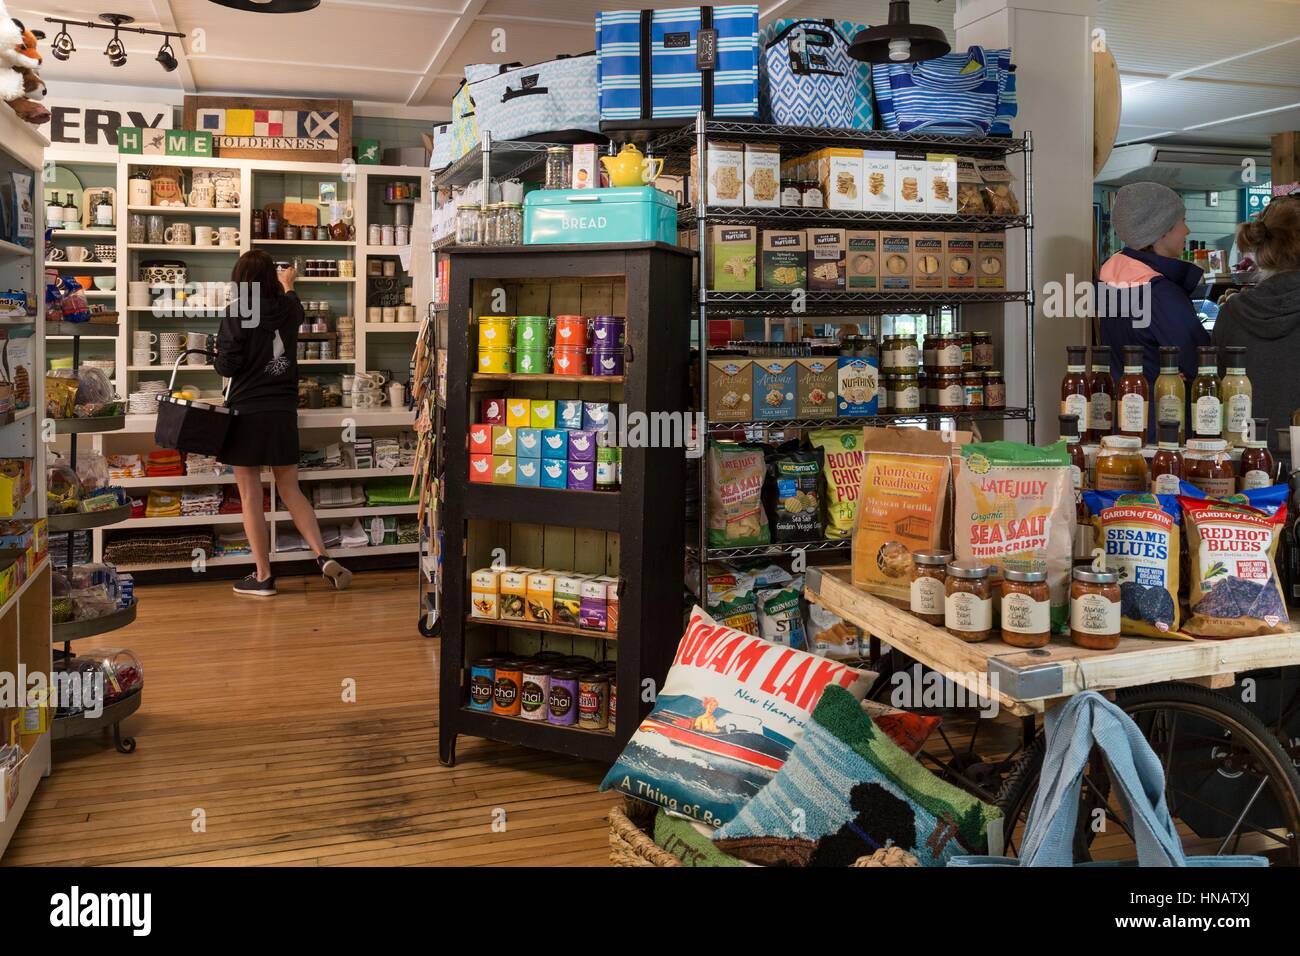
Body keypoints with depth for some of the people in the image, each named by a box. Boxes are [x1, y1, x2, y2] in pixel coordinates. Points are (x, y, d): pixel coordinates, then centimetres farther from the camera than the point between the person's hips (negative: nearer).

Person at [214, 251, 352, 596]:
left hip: (247, 412, -5)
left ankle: (263, 577, 7)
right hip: (283, 411, 5)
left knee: (251, 497, 3)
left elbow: (227, 366, -12)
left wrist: (218, 358, 11)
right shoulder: (288, 309, 4)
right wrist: (288, 284, 50)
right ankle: (323, 557, 2)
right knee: (290, 490, 15)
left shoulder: (237, 315, -12)